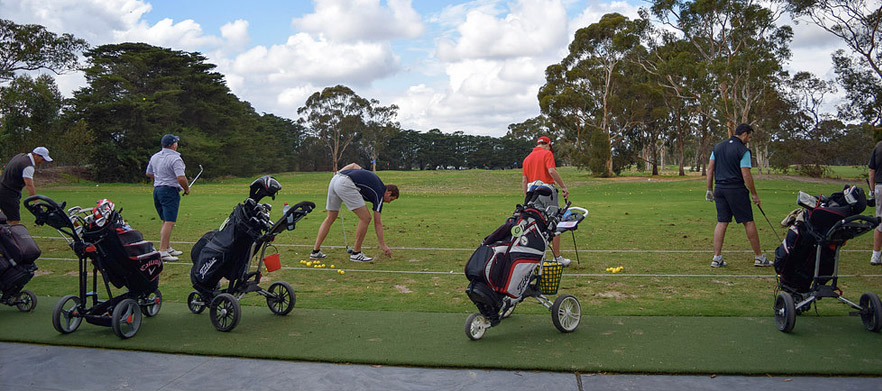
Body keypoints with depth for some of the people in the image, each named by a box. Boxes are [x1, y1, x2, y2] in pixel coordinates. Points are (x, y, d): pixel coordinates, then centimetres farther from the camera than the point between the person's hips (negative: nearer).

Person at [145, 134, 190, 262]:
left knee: (165, 221, 16)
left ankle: (168, 248, 22)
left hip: (156, 190, 9)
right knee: (169, 222, -11)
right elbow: (181, 178, -22)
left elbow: (149, 173, 23)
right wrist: (187, 189, -6)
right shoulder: (175, 159, -14)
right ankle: (162, 251, -15)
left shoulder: (154, 157, 12)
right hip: (170, 191, -9)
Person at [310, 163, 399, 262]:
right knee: (365, 218, -2)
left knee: (330, 218, 20)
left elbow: (354, 165, 26)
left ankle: (315, 251, 23)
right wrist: (383, 245, 12)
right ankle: (356, 253, 6)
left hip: (334, 180, 9)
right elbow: (377, 222, 7)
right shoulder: (379, 193, 7)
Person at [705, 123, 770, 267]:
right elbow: (746, 176, -12)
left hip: (720, 189, 6)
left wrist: (710, 189, 14)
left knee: (721, 222, 6)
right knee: (748, 222, 4)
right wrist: (754, 194, -3)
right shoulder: (743, 151, -9)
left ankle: (717, 258, 2)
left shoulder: (718, 147, 10)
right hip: (736, 189, -6)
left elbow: (710, 169, 9)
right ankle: (759, 257, 12)